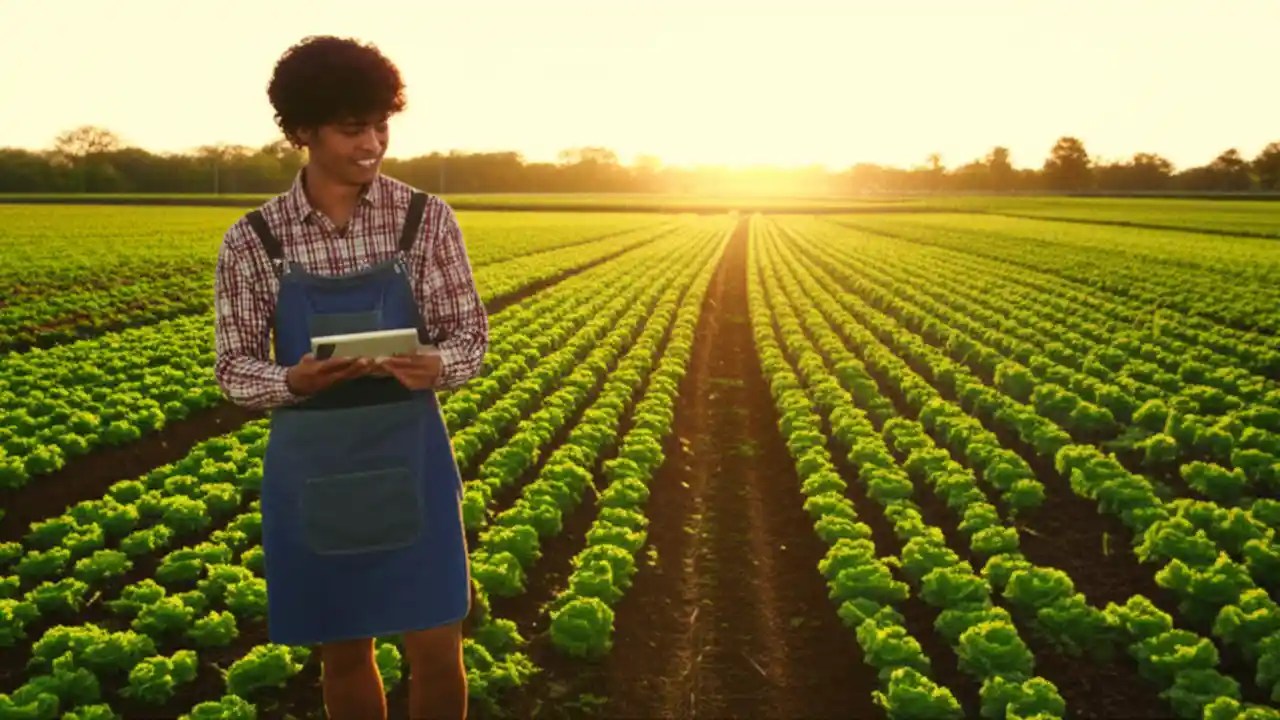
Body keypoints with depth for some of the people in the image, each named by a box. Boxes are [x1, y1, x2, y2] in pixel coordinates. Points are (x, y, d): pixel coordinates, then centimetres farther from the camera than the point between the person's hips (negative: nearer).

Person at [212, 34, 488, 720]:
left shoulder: (428, 219, -4)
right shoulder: (252, 239, -4)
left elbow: (470, 337, -1)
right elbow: (234, 369, 0)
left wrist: (434, 368, -24)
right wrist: (292, 381, -23)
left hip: (410, 456, 0)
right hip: (311, 466, 1)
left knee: (436, 650, 4)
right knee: (344, 651, 13)